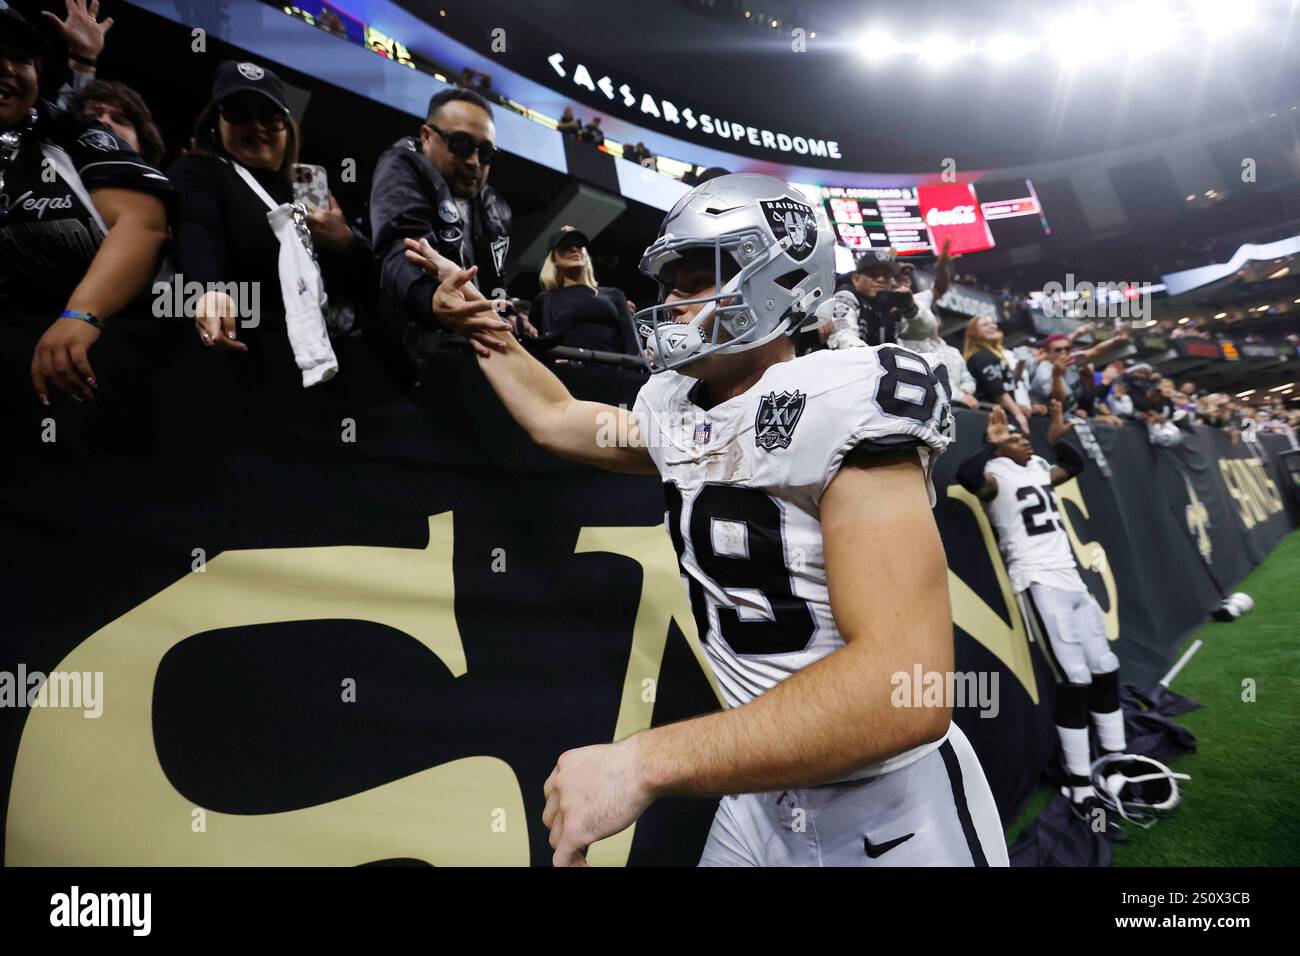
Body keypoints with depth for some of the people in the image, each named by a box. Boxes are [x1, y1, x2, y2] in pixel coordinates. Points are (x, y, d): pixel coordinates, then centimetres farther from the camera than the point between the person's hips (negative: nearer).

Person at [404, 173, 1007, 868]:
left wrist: (645, 761, -31)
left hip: (890, 824, -7)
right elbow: (554, 418, 22)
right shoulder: (676, 409, 2)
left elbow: (903, 686, -32)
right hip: (761, 796, 7)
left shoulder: (840, 402, -23)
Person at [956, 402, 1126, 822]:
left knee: (1105, 670, 12)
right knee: (1075, 680, -10)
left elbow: (1074, 466, 35)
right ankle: (1081, 787, 0)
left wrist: (1058, 437, 19)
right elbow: (967, 477, -31)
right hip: (1039, 583, -9)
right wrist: (992, 443, -25)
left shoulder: (1038, 469, 17)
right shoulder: (996, 474, -8)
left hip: (1071, 578, 9)